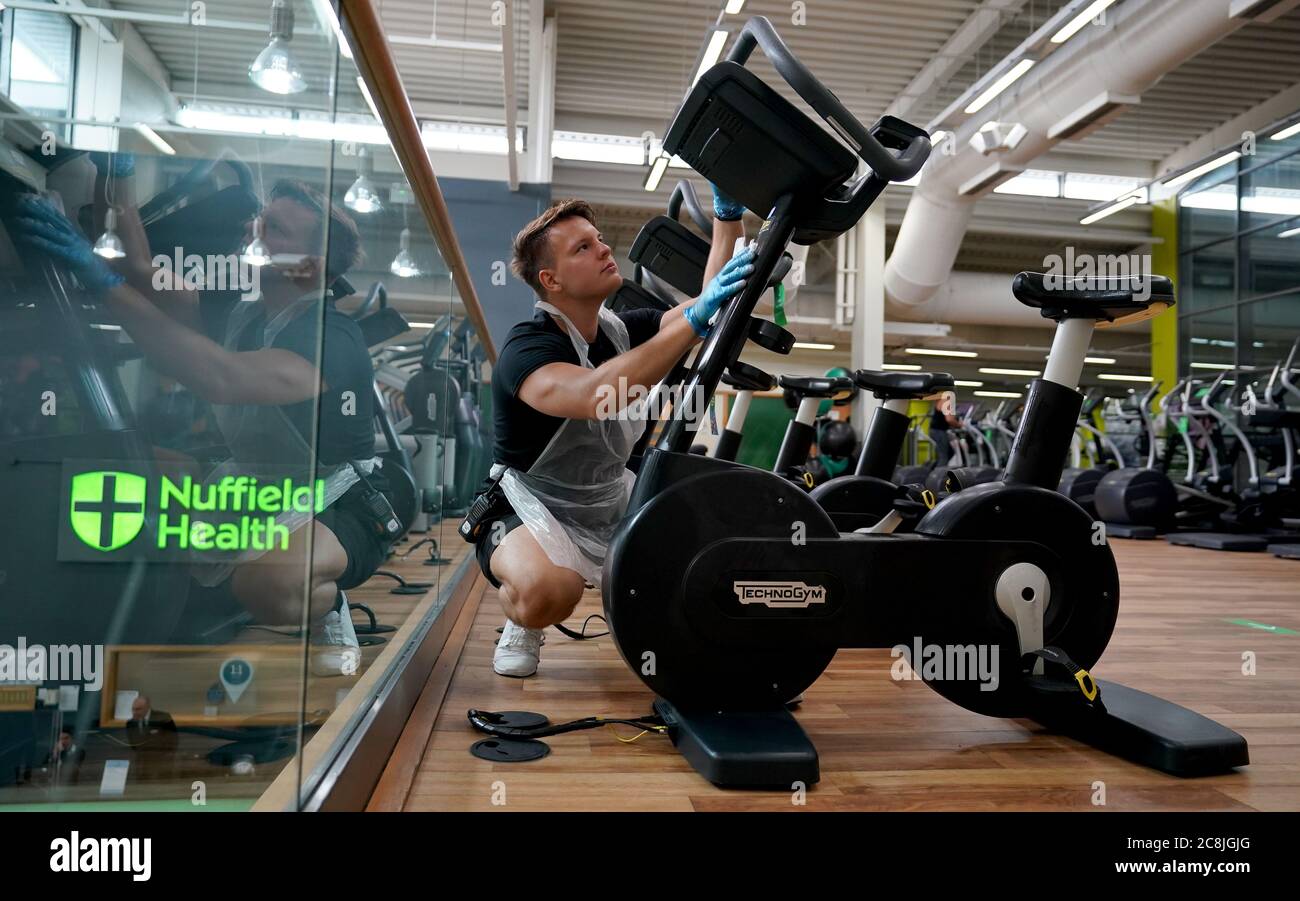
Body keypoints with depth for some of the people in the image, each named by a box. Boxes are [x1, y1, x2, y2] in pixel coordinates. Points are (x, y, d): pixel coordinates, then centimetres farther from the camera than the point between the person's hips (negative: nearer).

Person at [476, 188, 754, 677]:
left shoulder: (621, 329, 2)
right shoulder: (526, 348, -21)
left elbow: (712, 305, -4)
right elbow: (596, 396, -43)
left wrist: (728, 215, -13)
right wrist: (694, 318, -45)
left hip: (612, 503, 6)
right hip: (532, 510, -6)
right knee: (548, 590, -38)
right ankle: (522, 624, 0)